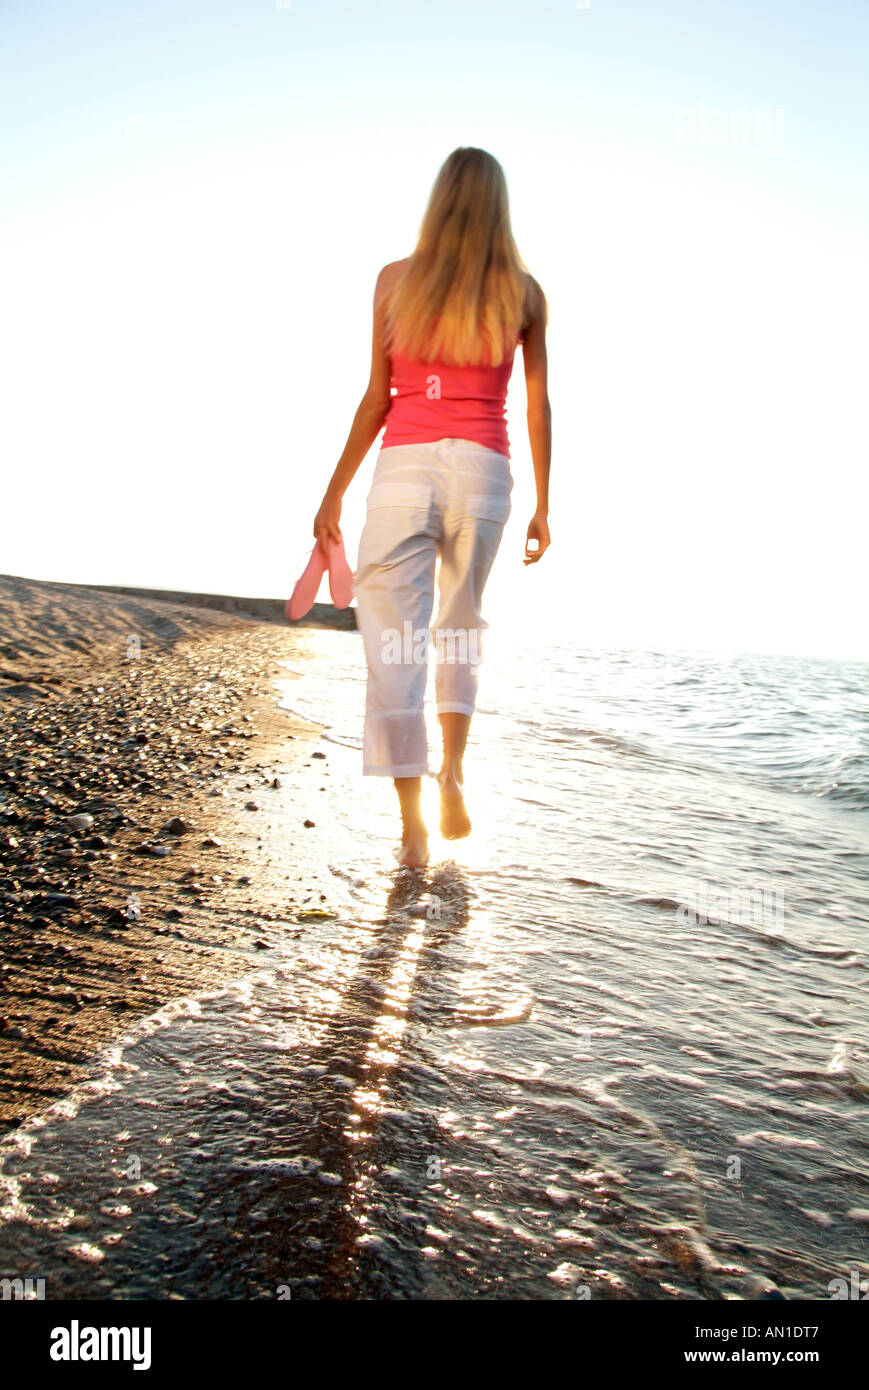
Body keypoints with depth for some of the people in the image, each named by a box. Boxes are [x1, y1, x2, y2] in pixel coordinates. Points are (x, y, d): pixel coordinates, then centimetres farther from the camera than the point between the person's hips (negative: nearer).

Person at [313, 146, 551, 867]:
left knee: (395, 637, 0)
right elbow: (538, 406, 6)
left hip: (405, 466, -1)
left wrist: (333, 494, 8)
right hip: (483, 469, 2)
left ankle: (412, 819, -3)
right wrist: (542, 506, 13)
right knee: (461, 624, 21)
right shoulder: (524, 292, 7)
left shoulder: (396, 280, 5)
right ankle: (453, 769, 11)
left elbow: (376, 400, 2)